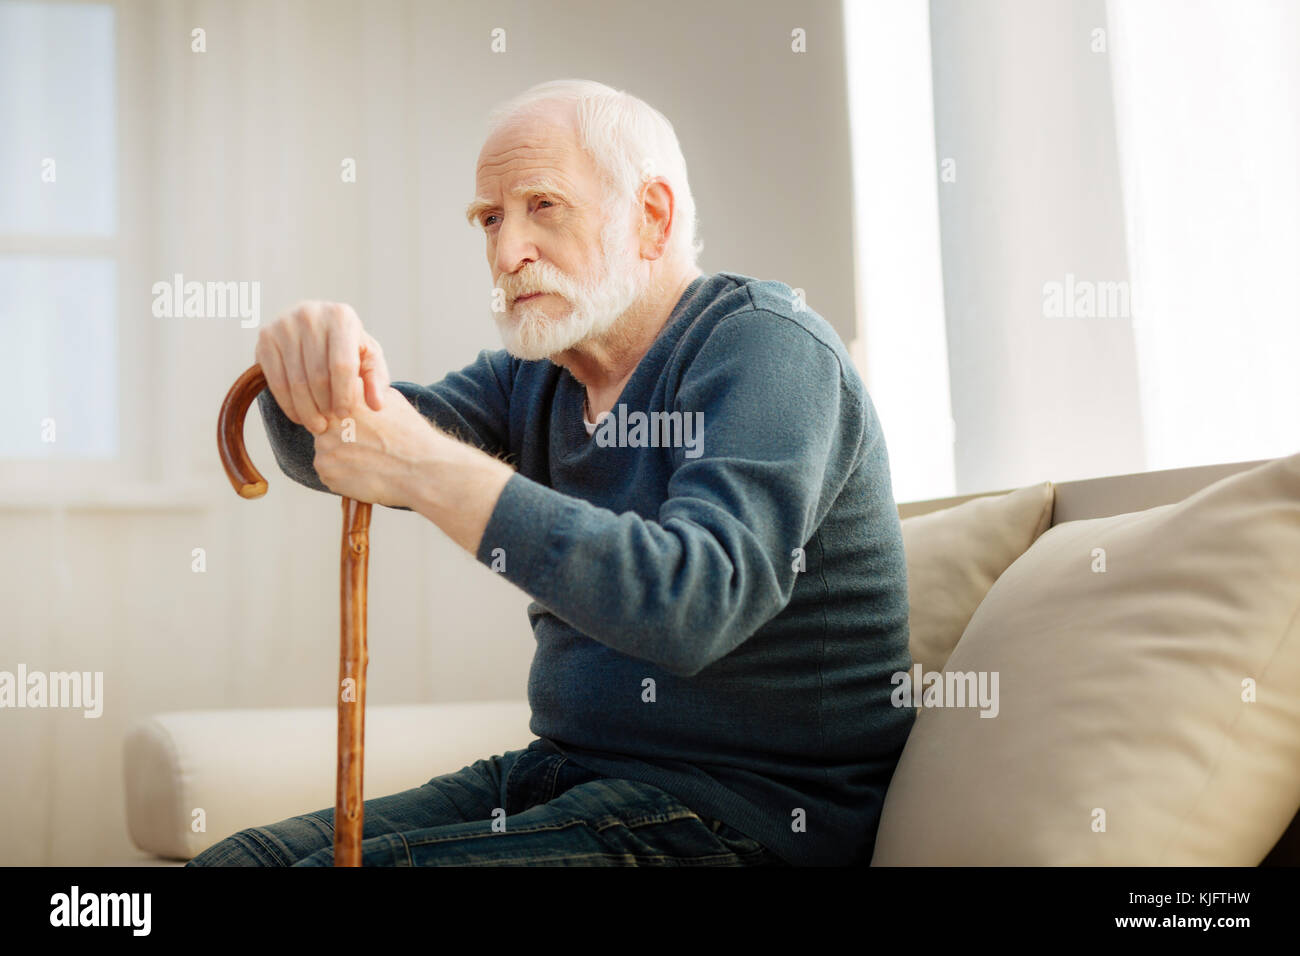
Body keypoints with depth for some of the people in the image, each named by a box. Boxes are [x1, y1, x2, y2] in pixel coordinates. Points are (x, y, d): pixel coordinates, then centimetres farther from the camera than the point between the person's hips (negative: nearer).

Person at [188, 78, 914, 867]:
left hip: (744, 810, -7)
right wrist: (317, 367, -22)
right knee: (240, 857, 0)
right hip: (561, 769, 8)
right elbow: (339, 452, 2)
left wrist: (430, 469, -28)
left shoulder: (766, 346, -13)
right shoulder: (536, 375, 13)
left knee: (341, 869, -20)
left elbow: (695, 603, -29)